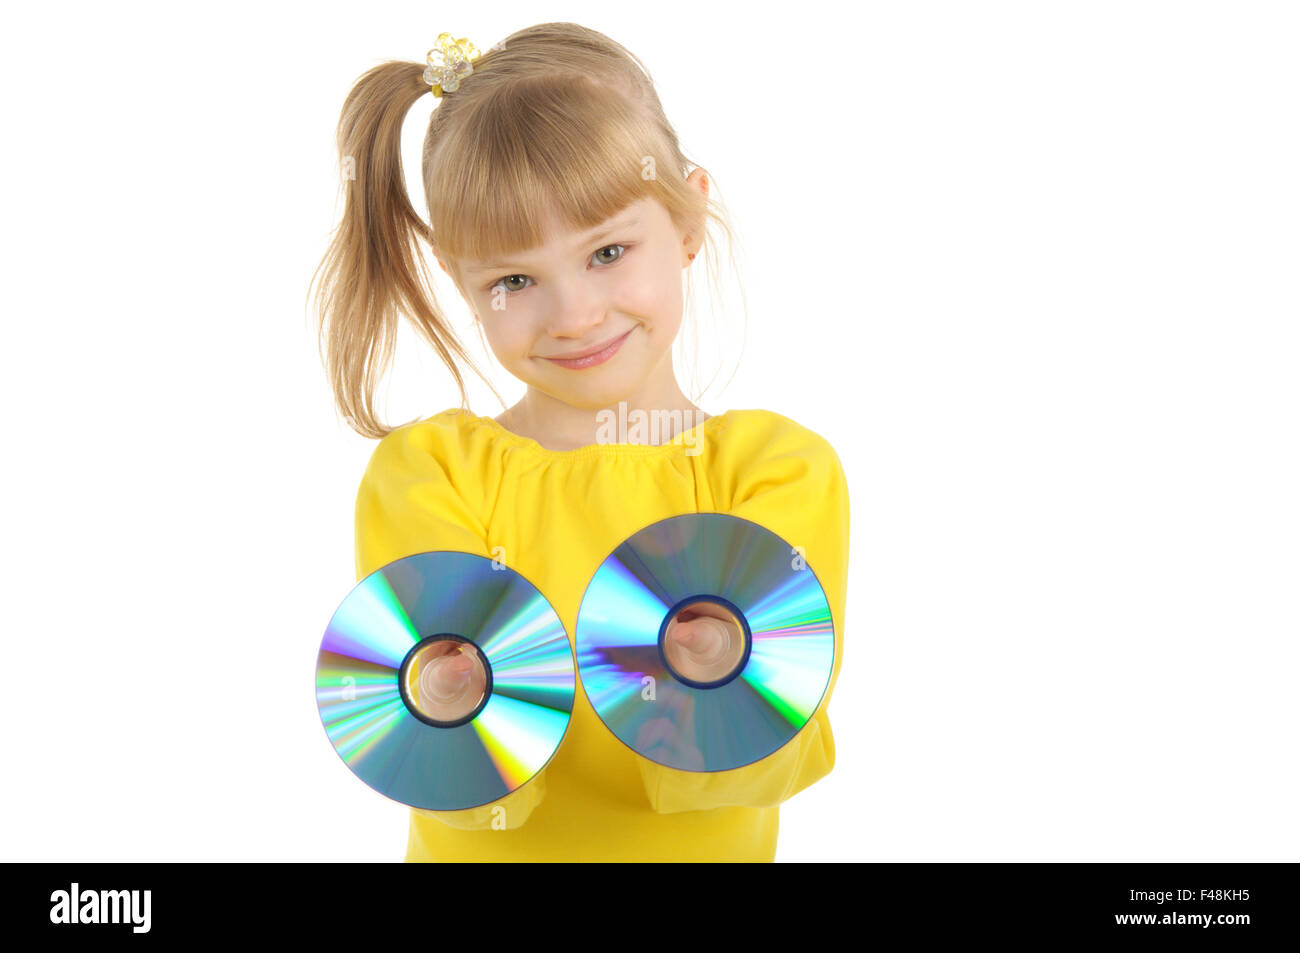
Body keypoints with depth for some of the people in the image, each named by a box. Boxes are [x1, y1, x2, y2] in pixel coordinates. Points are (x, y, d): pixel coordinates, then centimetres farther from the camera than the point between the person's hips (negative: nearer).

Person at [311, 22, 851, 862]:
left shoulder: (783, 470, -4)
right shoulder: (424, 474, -3)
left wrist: (719, 696, -32)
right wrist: (454, 718, -29)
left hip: (705, 843, 0)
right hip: (480, 848, 1)